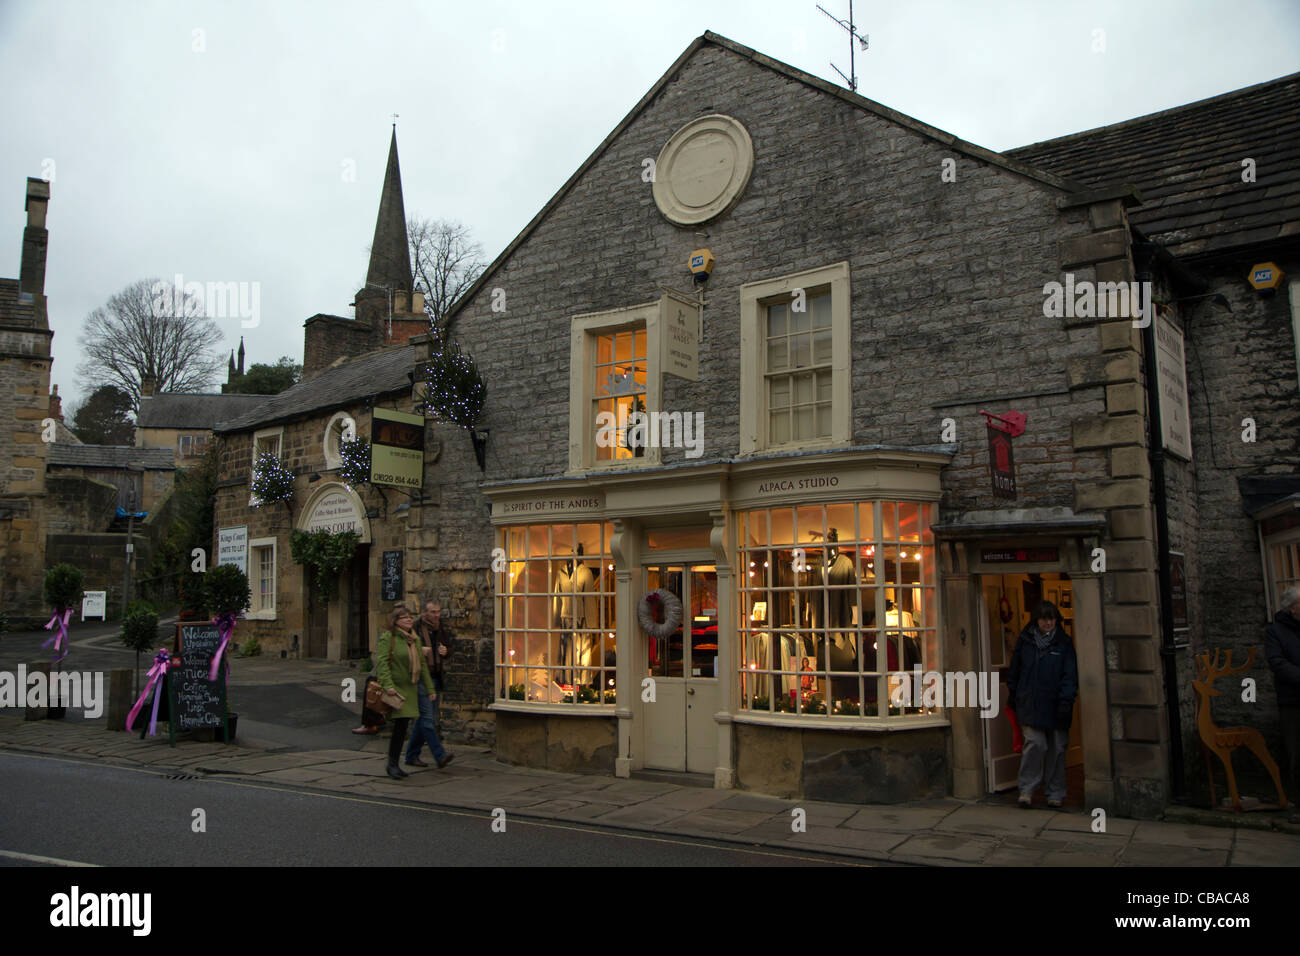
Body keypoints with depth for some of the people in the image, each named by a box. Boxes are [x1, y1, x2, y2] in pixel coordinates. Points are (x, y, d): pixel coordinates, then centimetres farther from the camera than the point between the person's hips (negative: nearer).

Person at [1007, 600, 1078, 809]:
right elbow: (1014, 670, 14)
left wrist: (1066, 700, -12)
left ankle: (1055, 793, 19)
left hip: (1055, 705, 1)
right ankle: (1027, 790, 1)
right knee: (1035, 744, -11)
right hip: (1030, 704, 0)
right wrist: (1012, 697, 15)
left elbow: (1070, 674, -1)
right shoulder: (1025, 641, 6)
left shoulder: (1064, 643, 3)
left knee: (1056, 748, 6)